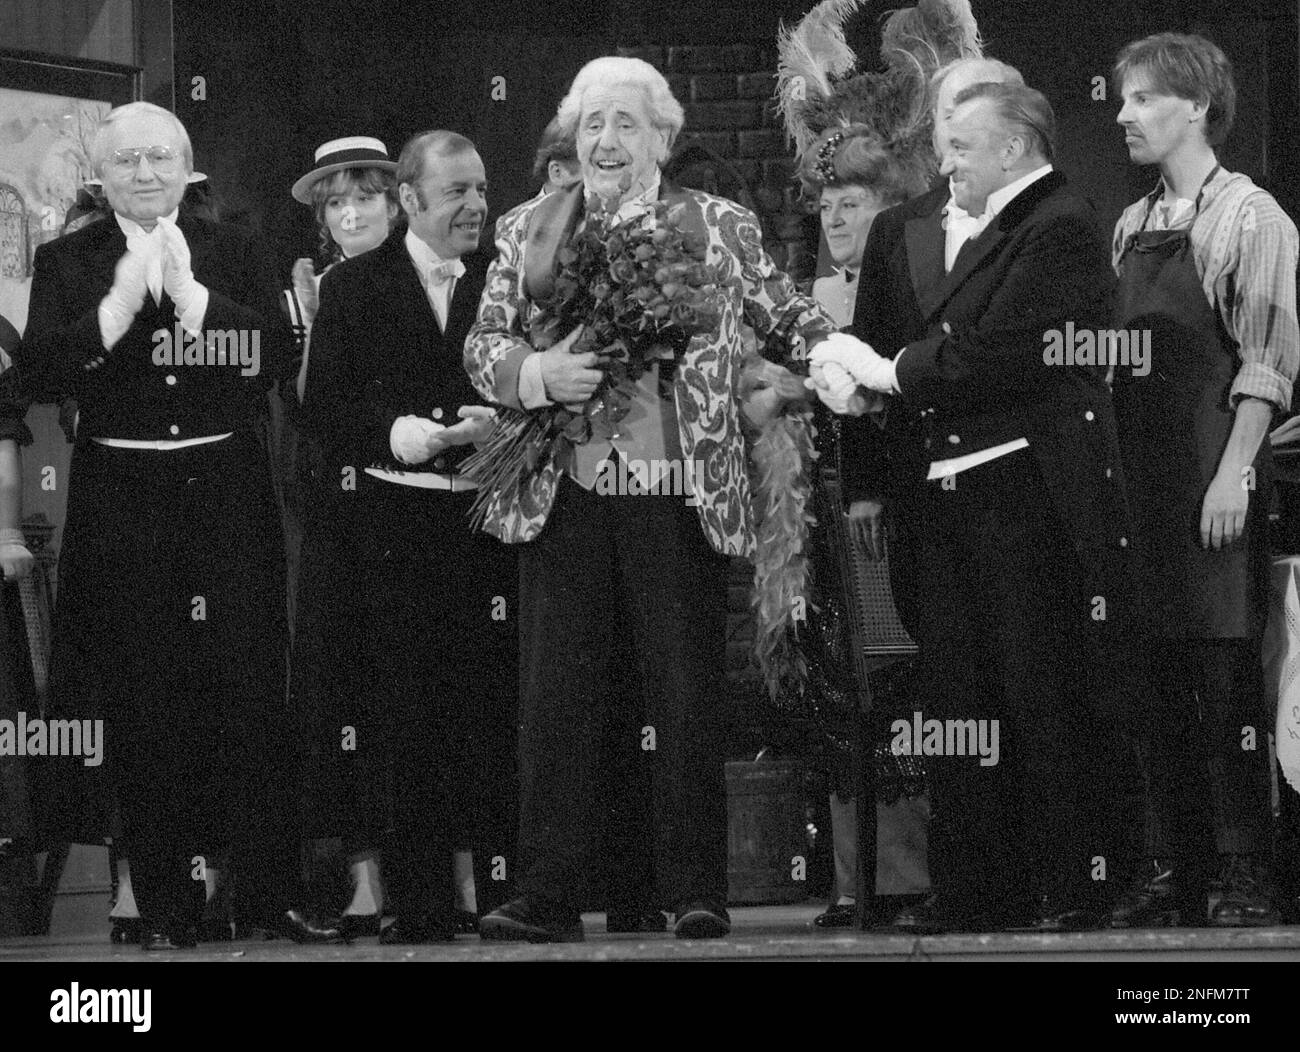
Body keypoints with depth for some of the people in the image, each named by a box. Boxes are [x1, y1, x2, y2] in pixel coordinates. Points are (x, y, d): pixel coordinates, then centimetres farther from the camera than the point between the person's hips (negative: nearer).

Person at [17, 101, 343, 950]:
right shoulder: (67, 263, 6)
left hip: (227, 491, 1)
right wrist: (122, 299, -16)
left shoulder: (235, 254, 8)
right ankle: (167, 905, 4)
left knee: (253, 690, -1)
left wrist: (190, 295, -15)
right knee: (142, 709, 0)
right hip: (121, 503, 0)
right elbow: (39, 371, -7)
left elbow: (274, 356, -5)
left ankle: (273, 888, 5)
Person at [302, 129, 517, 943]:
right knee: (404, 714, -1)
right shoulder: (355, 286, 8)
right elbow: (326, 406, 0)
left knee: (492, 708, -5)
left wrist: (494, 424, -12)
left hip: (486, 517, 1)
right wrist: (404, 434, -15)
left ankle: (505, 890, -2)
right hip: (392, 523, -1)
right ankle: (421, 903, 2)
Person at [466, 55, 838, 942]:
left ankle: (698, 891, 8)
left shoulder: (721, 227, 6)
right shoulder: (531, 231, 11)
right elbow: (483, 345, 7)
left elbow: (790, 317, 10)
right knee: (556, 699, 2)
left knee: (688, 697, 1)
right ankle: (549, 895, 6)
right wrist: (539, 373, -13)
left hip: (679, 494, -2)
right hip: (561, 495, 2)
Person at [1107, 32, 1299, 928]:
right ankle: (1174, 870, 12)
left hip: (1214, 475, -7)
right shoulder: (1131, 226, 14)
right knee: (1158, 682, 7)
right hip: (1138, 475, 7)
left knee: (1224, 678, -7)